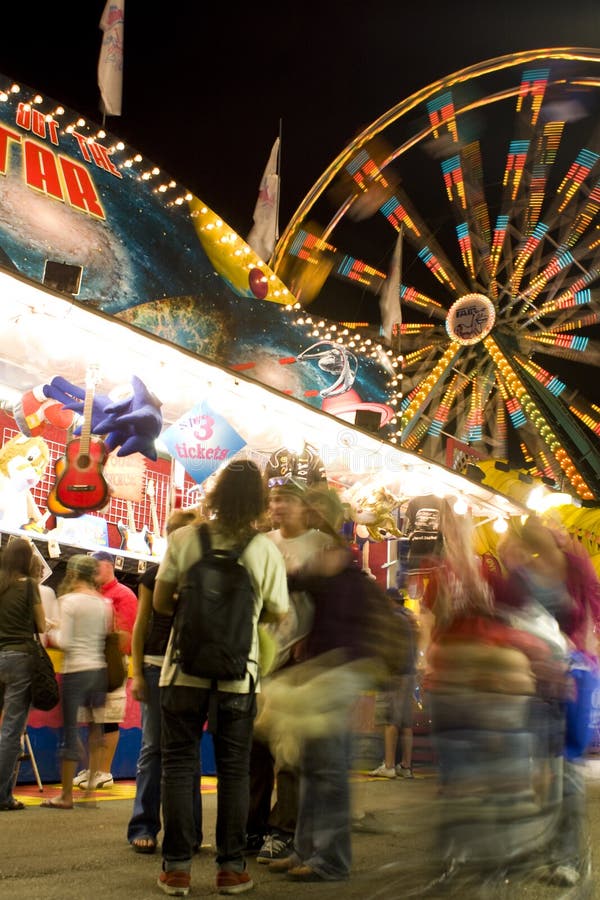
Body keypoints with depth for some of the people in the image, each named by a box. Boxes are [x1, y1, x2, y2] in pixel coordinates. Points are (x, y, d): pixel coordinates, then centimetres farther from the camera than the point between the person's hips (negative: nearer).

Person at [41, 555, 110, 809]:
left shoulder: (69, 600, -9)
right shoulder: (104, 602, 5)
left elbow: (65, 642, -12)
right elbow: (108, 638, 7)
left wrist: (53, 634, 7)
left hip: (76, 670, -5)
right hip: (100, 670, 5)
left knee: (70, 731, 2)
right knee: (96, 729, 14)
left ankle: (66, 795, 8)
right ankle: (92, 789, 18)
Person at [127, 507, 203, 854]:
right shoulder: (154, 575, 4)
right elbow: (141, 625, 6)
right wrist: (137, 673, 0)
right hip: (157, 665, 0)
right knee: (153, 745, 2)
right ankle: (144, 826, 9)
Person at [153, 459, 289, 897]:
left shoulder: (184, 538, -7)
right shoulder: (266, 550, -7)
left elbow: (161, 602, -1)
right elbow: (278, 614, 2)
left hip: (186, 670, 0)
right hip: (238, 676, 0)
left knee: (179, 766, 10)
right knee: (234, 770, 10)